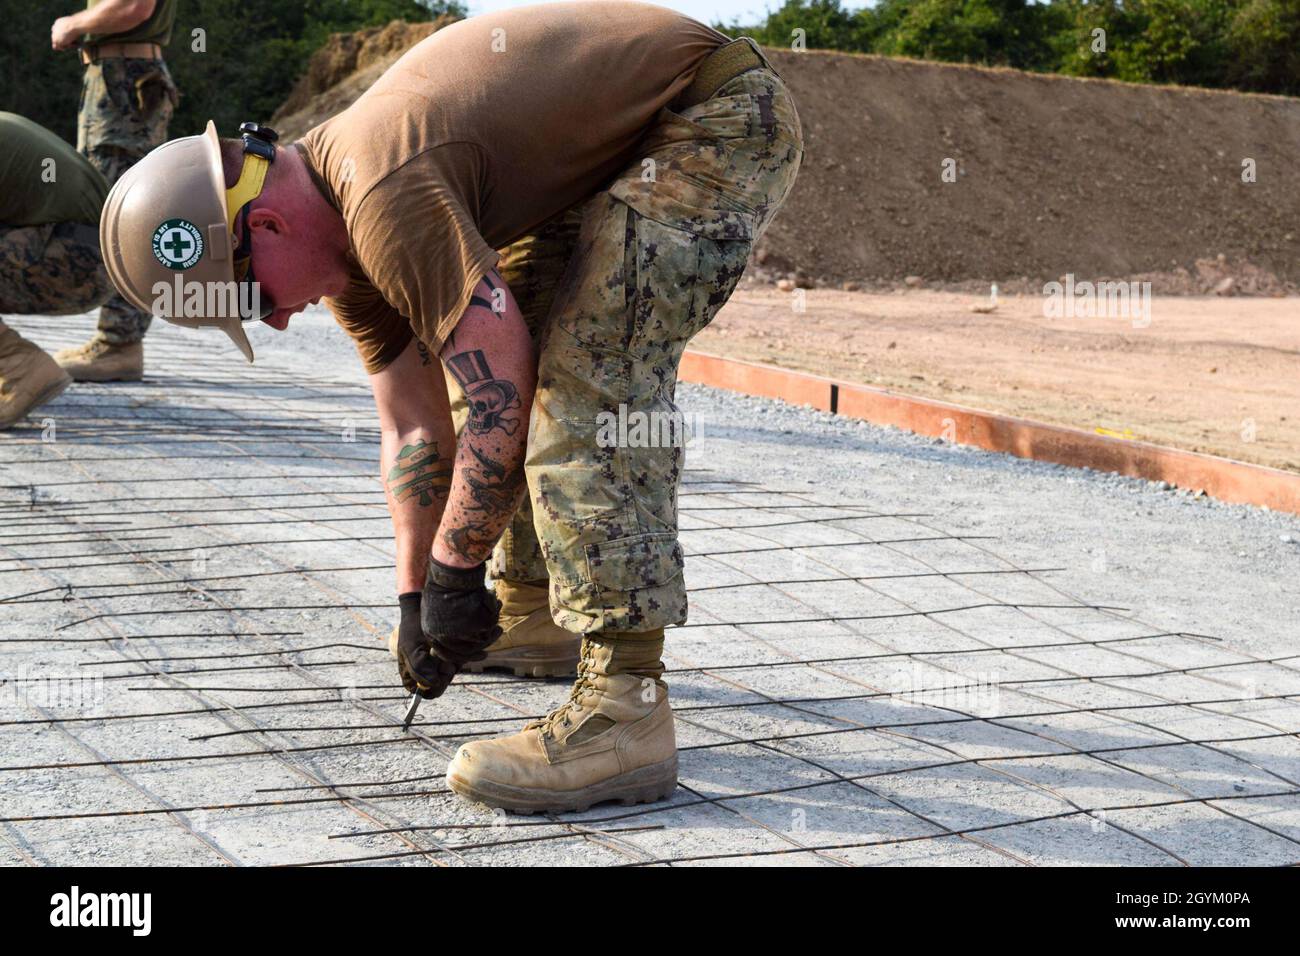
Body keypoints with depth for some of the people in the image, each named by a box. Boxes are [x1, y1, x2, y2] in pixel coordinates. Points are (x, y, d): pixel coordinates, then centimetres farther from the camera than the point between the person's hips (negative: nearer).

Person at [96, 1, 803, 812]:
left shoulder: (386, 203, -29)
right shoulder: (343, 232, 3)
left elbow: (501, 403, -28)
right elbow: (415, 427, 8)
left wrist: (453, 572, -15)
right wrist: (416, 596, 8)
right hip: (617, 152, 10)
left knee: (597, 377, -22)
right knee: (495, 364, 15)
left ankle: (623, 709, -24)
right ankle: (530, 609, 28)